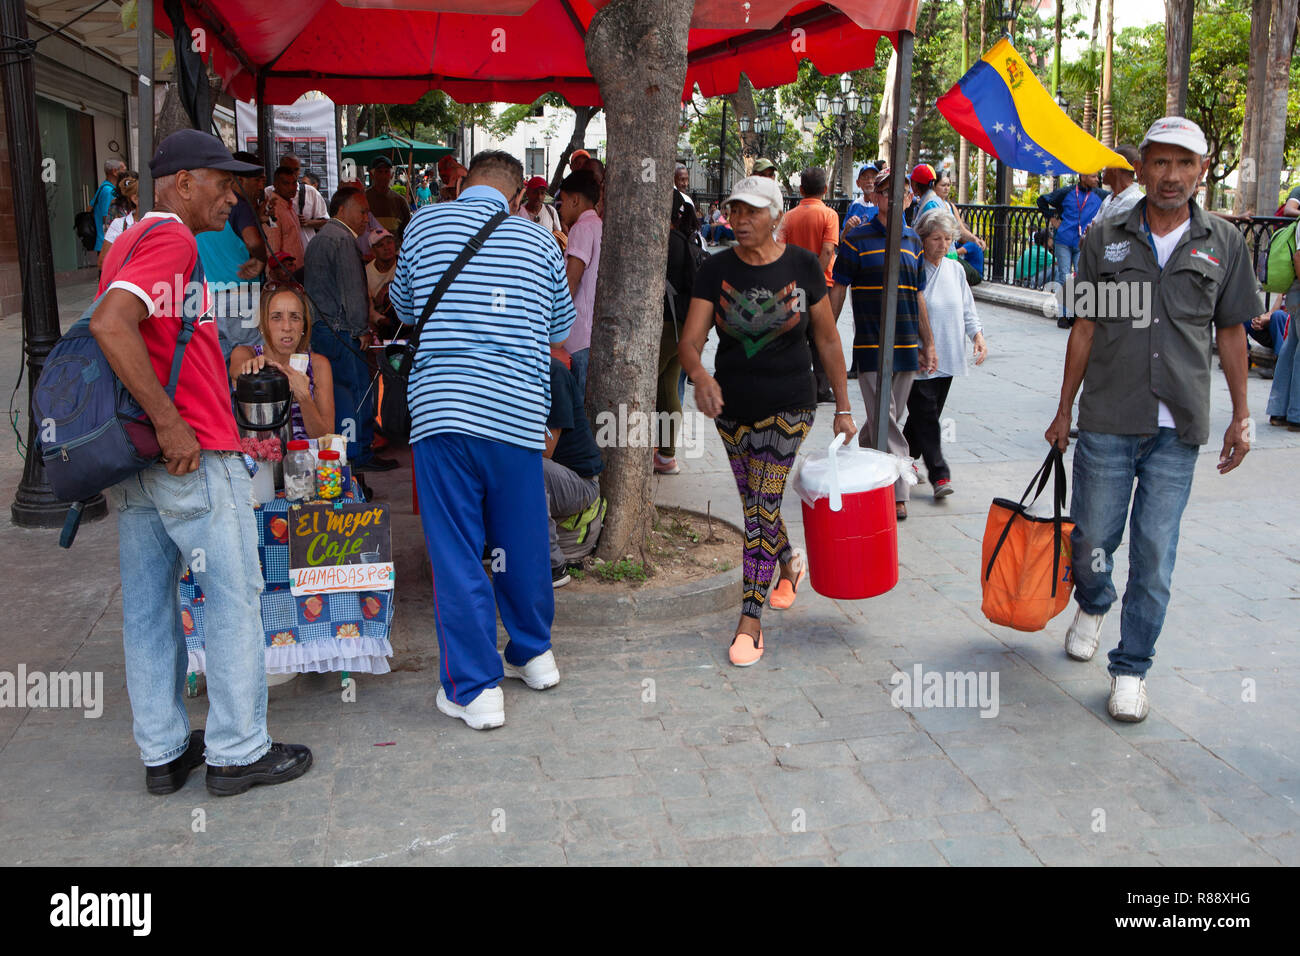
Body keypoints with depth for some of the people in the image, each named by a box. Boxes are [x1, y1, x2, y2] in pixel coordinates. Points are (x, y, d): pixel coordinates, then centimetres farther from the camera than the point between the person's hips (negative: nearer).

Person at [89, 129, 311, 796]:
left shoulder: (132, 241, 18)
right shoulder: (171, 239, -13)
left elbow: (116, 329, 23)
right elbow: (110, 324, -27)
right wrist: (170, 422, -25)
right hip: (194, 459, -10)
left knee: (147, 604, 12)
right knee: (234, 598, 1)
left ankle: (162, 753, 22)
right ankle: (237, 753, 11)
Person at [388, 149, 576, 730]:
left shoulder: (425, 224, 7)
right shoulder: (538, 240, 9)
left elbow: (404, 307, 21)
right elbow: (561, 328, 20)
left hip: (443, 410, -2)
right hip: (518, 413, 2)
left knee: (456, 554, 2)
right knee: (523, 542, 16)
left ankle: (475, 689, 5)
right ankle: (533, 654, 33)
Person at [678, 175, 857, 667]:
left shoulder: (802, 265, -6)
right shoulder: (716, 270, -4)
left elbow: (828, 339, 1)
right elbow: (690, 340, -12)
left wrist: (843, 408, 2)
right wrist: (699, 375, -35)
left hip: (788, 407, -3)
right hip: (731, 406, 3)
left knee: (762, 509, -9)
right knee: (757, 504, 16)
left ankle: (750, 622, 1)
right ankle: (790, 561, 48)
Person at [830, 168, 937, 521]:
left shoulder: (913, 241, 12)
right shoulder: (857, 239, -2)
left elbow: (918, 295, 17)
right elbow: (838, 290, 0)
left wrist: (928, 343, 16)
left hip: (906, 346, 5)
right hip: (871, 345, -5)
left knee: (888, 418, 11)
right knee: (886, 422, -6)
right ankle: (897, 494, -1)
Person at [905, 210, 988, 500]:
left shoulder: (956, 269, 9)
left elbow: (967, 310, 16)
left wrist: (977, 334, -2)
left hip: (947, 359, 6)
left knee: (928, 415, 12)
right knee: (925, 416, -6)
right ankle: (939, 474, -2)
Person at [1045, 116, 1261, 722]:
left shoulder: (1224, 243, 5)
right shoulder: (1105, 239, 4)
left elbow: (1231, 332, 11)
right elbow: (1085, 328, 7)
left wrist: (1241, 416, 9)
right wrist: (1064, 410, 7)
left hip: (1178, 428, 0)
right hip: (1107, 421, 0)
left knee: (1155, 553, 2)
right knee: (1092, 538, 8)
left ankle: (1131, 668, 16)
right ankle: (1092, 606, 42)